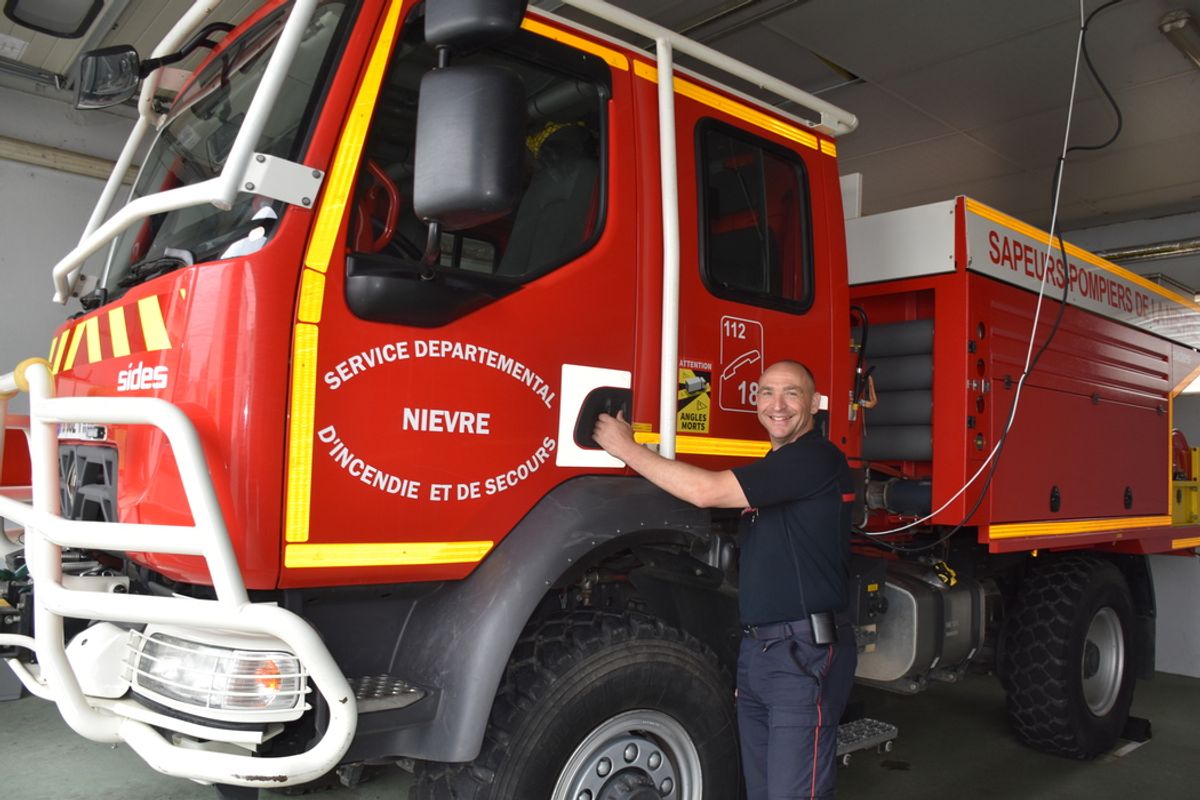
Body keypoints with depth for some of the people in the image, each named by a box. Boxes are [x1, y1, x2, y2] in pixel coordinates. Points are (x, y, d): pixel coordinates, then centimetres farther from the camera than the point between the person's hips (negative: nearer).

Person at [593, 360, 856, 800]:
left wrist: (626, 447, -13)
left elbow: (708, 491, -21)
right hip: (756, 649, 9)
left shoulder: (817, 458, -14)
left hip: (805, 654, -9)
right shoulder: (773, 468, 17)